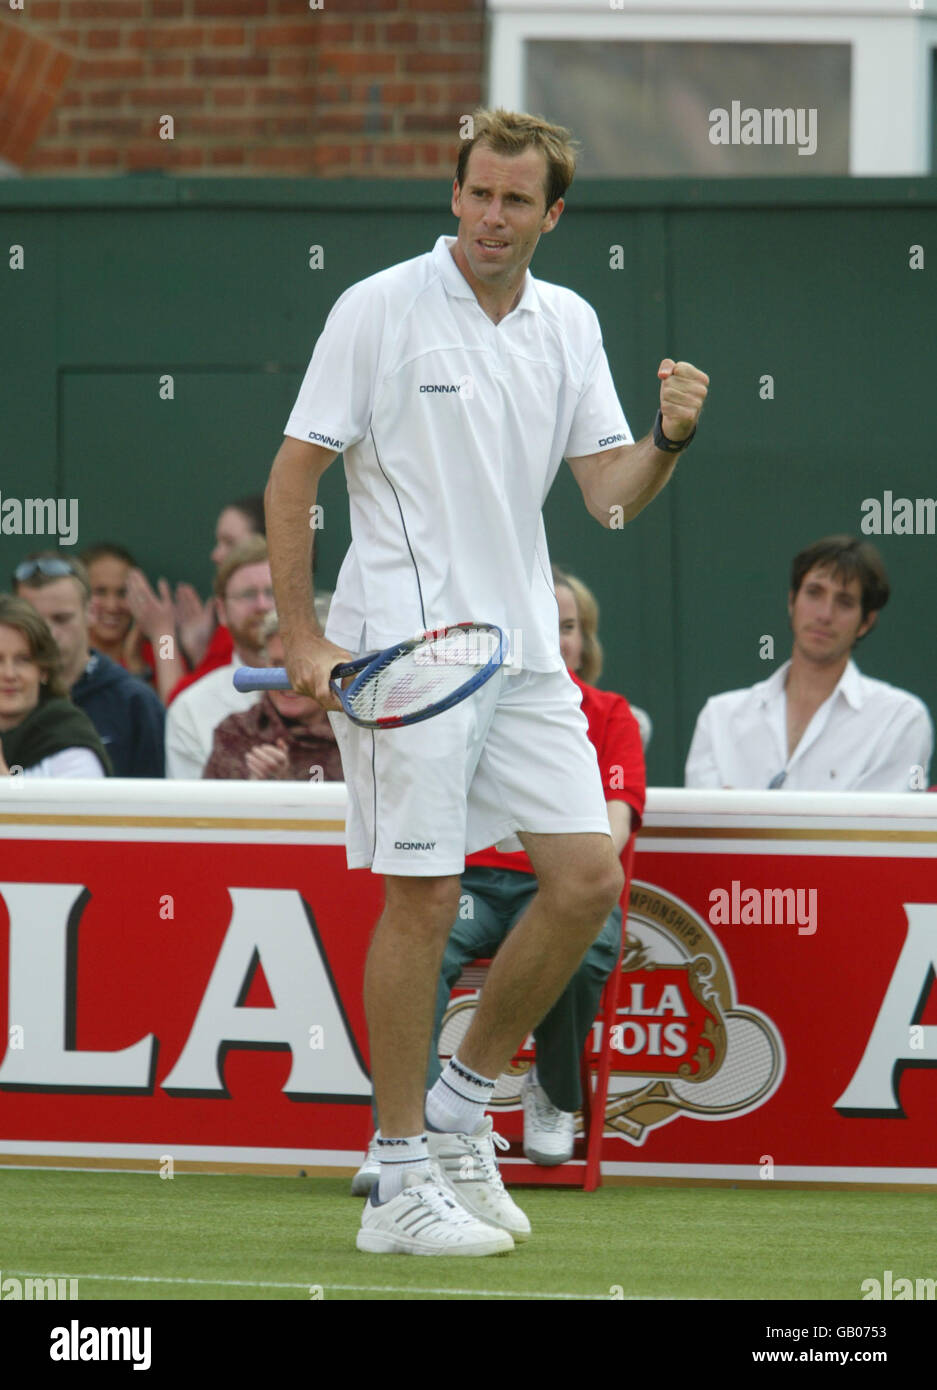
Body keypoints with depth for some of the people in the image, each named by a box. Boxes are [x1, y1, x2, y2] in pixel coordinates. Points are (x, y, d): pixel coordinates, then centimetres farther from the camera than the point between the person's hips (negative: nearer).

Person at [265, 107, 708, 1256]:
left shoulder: (568, 324, 10)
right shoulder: (378, 309, -6)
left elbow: (610, 494, 7)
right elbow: (292, 478, -4)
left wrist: (669, 438, -14)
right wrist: (303, 639, -10)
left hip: (523, 647, 6)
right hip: (403, 645, -6)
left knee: (588, 877, -1)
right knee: (422, 897, -7)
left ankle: (461, 1103, 17)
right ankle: (400, 1183, -1)